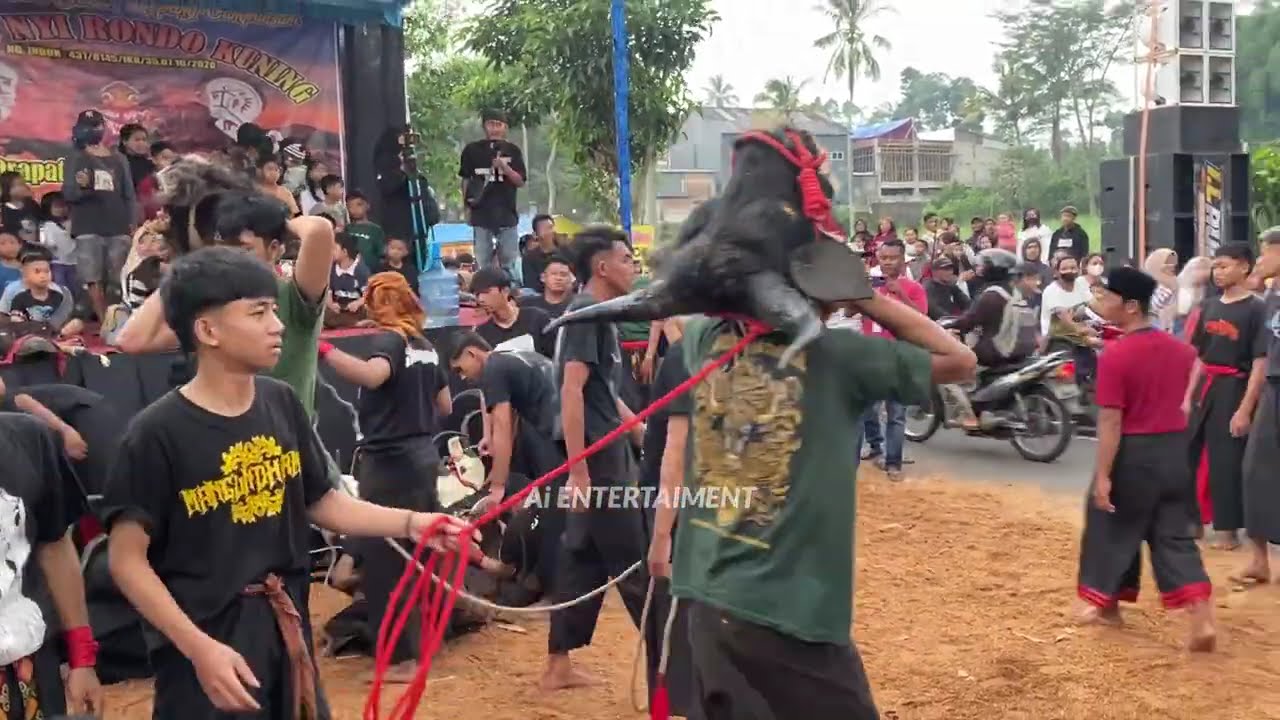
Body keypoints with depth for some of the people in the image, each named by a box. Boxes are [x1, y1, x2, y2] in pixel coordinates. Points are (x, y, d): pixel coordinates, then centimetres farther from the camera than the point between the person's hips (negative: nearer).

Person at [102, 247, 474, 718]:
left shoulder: (281, 404, 2)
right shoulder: (158, 433, -16)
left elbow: (320, 500, 10)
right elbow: (127, 558, -14)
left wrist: (409, 522, -1)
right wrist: (198, 648, -21)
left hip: (286, 630, 6)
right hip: (205, 645, -6)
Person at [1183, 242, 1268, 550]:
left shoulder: (1257, 308, -11)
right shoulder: (1210, 306, 8)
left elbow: (1261, 364, -14)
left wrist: (1245, 409, -17)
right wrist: (1188, 397, 11)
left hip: (1234, 391, -7)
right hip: (1206, 390, 7)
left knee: (1227, 463, -1)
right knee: (1192, 455, 11)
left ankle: (1229, 530, 12)